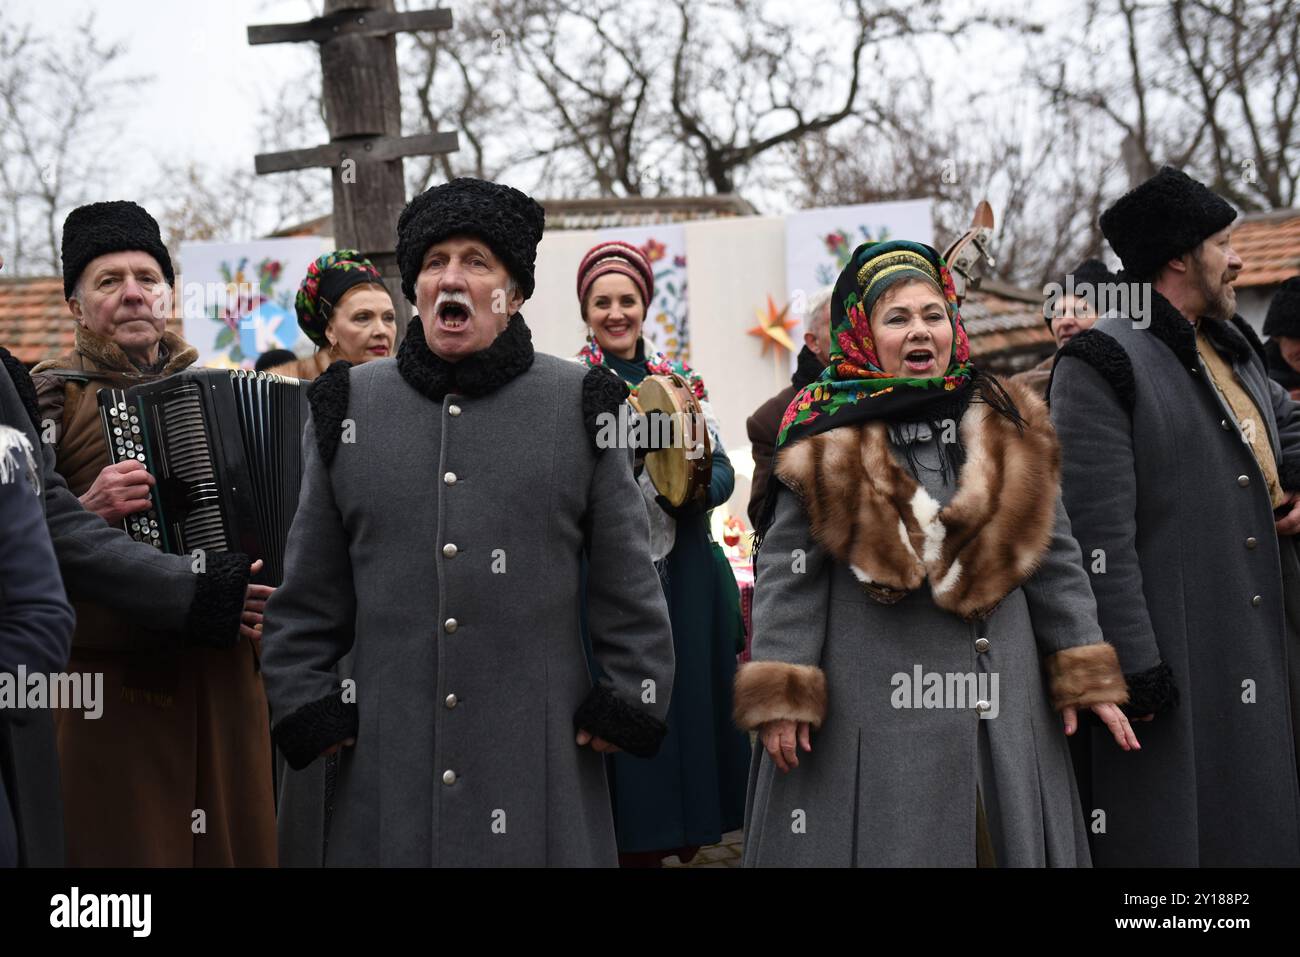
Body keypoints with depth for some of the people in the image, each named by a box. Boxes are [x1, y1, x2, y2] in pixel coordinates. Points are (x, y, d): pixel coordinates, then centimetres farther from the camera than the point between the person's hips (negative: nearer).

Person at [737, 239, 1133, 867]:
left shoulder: (1009, 430, 10)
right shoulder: (827, 441, 1)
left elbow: (1055, 559, 12)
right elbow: (787, 569, -2)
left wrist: (1084, 676, 7)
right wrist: (781, 694, -9)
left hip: (1000, 706, 3)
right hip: (870, 712, -3)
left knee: (1009, 840, 5)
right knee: (883, 844, -1)